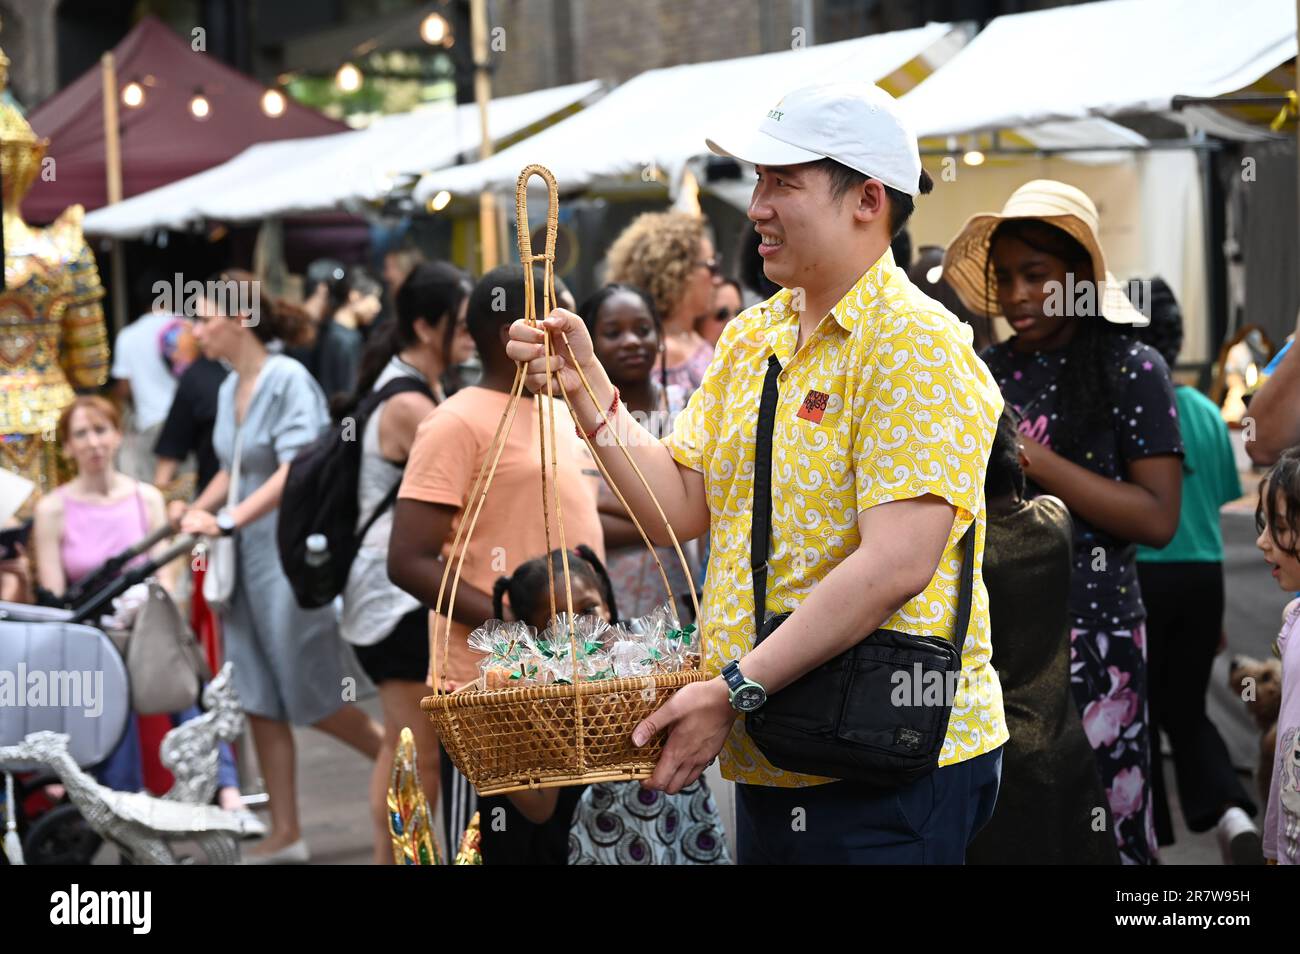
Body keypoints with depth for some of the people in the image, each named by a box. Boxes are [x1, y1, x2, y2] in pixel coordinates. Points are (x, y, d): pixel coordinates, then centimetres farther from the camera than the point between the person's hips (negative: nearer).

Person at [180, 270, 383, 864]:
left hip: (295, 553, -8)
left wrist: (229, 520, -31)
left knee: (312, 700, 1)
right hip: (248, 557, 8)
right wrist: (193, 514, 2)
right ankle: (284, 835, 14)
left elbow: (297, 469, -25)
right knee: (261, 702, 7)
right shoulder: (229, 388, 9)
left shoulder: (289, 379, -15)